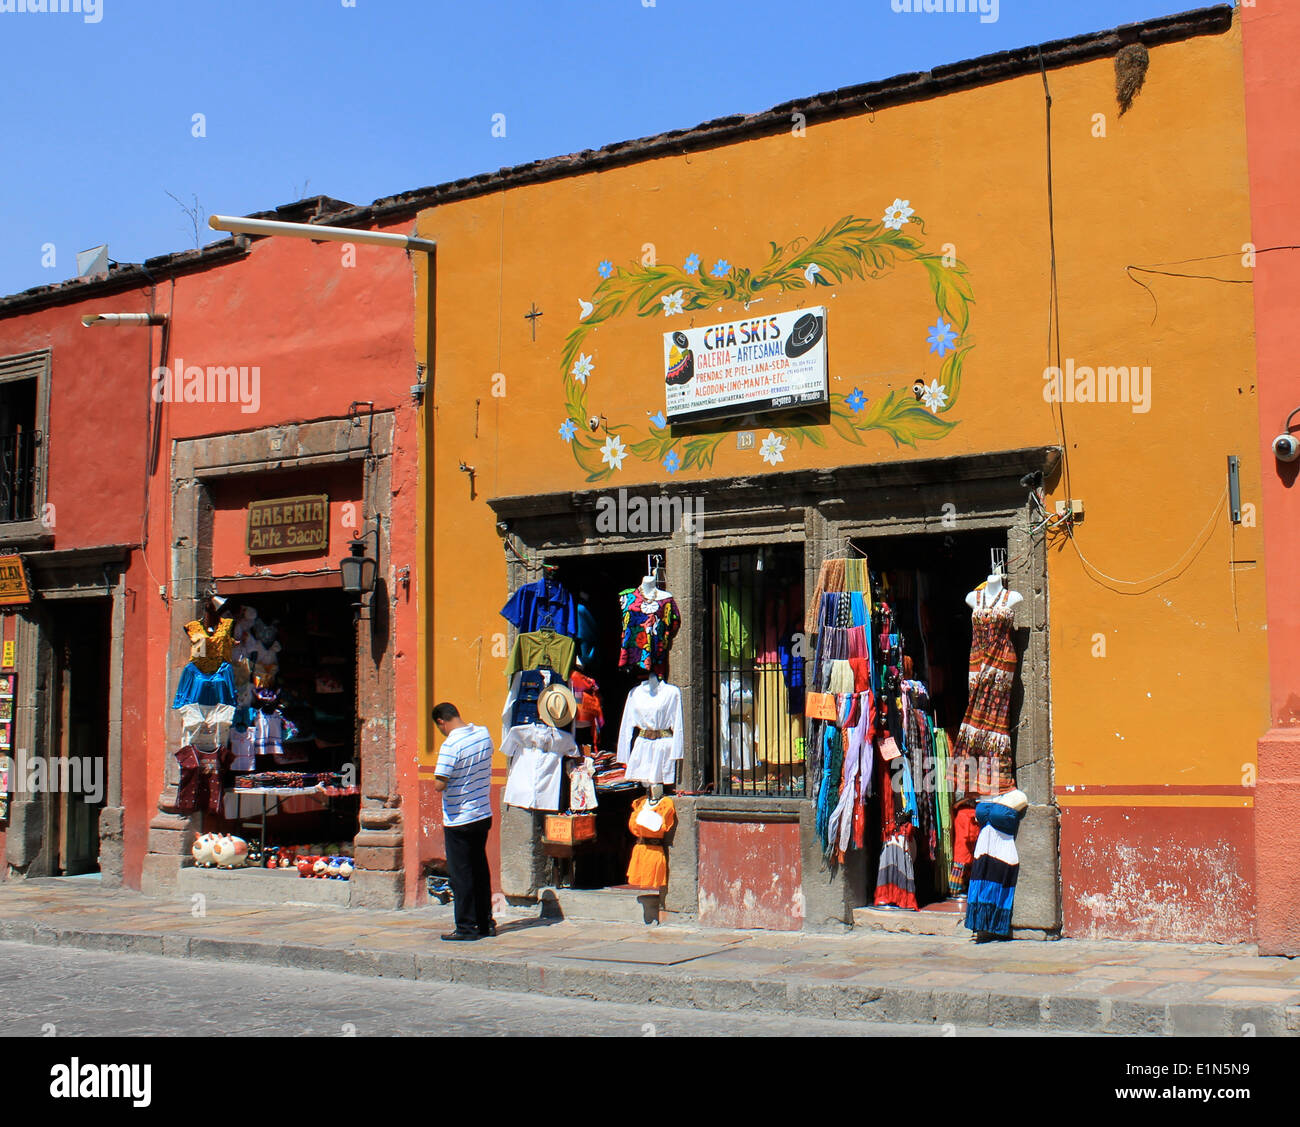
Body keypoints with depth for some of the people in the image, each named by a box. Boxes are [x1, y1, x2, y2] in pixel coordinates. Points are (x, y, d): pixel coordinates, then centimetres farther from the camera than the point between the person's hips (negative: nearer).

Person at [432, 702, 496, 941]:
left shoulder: (450, 745, -21)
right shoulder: (483, 733, 0)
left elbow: (439, 784, -25)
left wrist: (440, 781, -4)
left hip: (458, 820, -7)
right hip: (484, 814, 7)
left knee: (460, 874, 2)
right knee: (480, 870, 16)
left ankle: (466, 928, 7)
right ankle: (486, 923, 22)